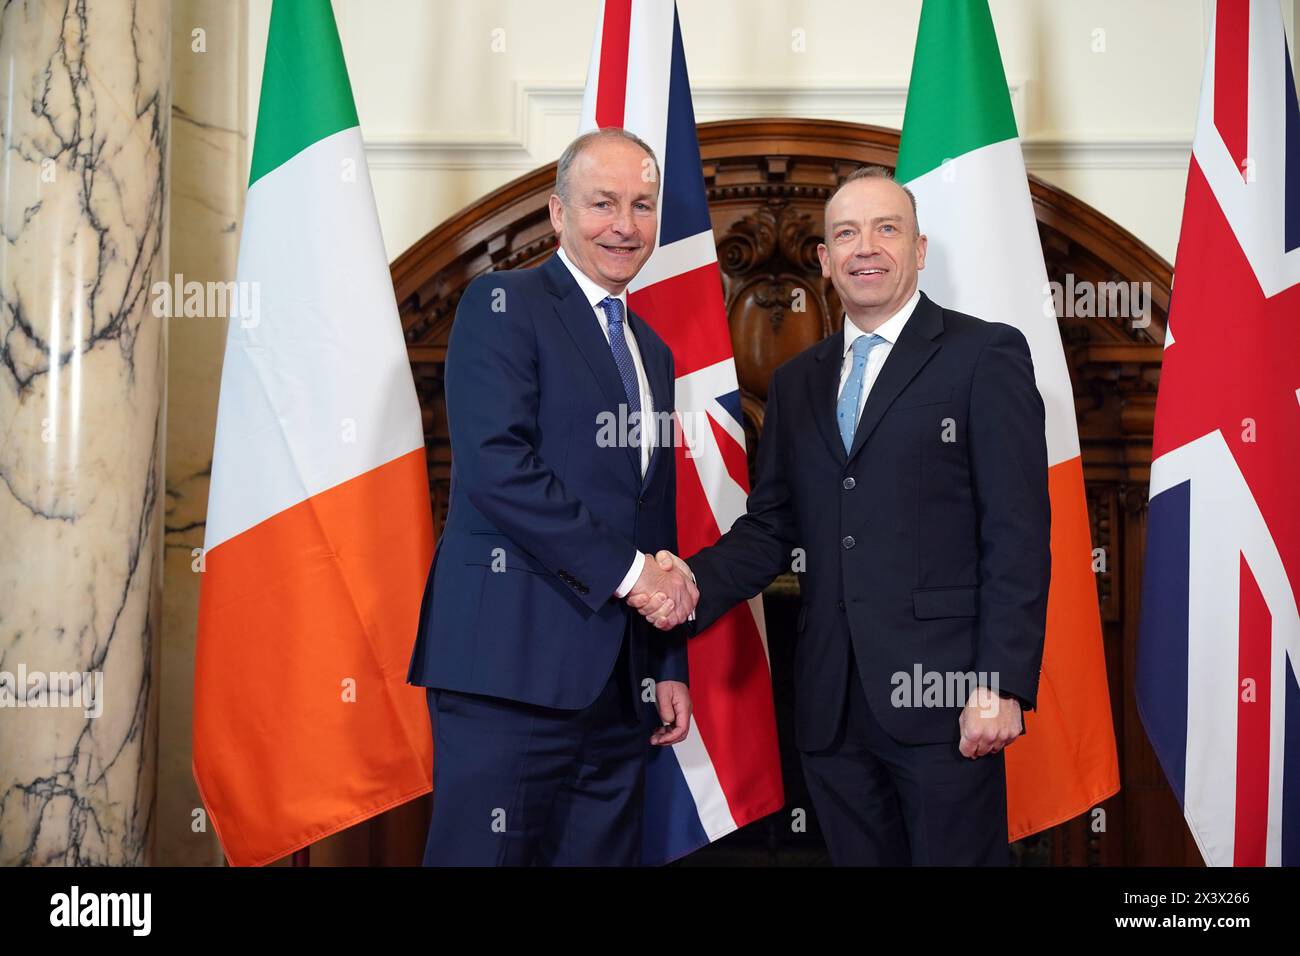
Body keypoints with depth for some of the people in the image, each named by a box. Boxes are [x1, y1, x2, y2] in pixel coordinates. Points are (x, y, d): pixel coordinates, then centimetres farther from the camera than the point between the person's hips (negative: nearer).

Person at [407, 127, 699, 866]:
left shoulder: (654, 351, 21)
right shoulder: (504, 304, 0)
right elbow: (495, 464, -14)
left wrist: (671, 665, 17)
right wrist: (623, 570, -12)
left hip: (621, 680, 7)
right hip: (515, 663, -6)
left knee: (602, 854, 9)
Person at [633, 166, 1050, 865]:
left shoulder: (985, 355, 0)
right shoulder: (796, 382, 16)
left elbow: (1017, 532, -6)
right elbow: (771, 525, 15)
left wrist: (1002, 683, -13)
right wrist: (697, 583, -5)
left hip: (945, 695, -5)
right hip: (831, 703, 5)